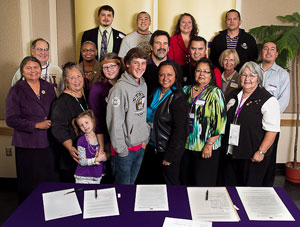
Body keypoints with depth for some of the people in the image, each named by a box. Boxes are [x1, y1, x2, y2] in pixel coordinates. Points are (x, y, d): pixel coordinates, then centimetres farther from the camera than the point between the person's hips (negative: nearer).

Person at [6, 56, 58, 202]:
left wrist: (52, 123, 1)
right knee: (30, 185, 3)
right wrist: (36, 125, -13)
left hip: (48, 143, 4)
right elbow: (11, 120, -8)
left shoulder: (49, 88, 11)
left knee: (51, 180, 5)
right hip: (27, 145, -4)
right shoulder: (16, 91, -2)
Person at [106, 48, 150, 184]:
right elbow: (114, 121, -20)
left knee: (132, 182, 21)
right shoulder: (120, 88, -18)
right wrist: (121, 149, -18)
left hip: (141, 146, 7)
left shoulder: (143, 85, 7)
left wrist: (145, 138, 10)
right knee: (123, 184, 6)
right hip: (125, 147, -7)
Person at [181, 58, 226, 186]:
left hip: (205, 148, -5)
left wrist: (209, 144, -17)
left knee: (202, 185, 3)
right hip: (186, 145, 5)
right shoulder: (186, 90, 10)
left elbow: (219, 120, -13)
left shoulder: (215, 93, -6)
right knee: (185, 181, 15)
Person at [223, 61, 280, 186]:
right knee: (230, 186, 13)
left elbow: (272, 130, -15)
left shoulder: (268, 100, -10)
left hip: (252, 157, -6)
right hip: (231, 153, 6)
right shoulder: (234, 95, 11)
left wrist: (261, 152, -19)